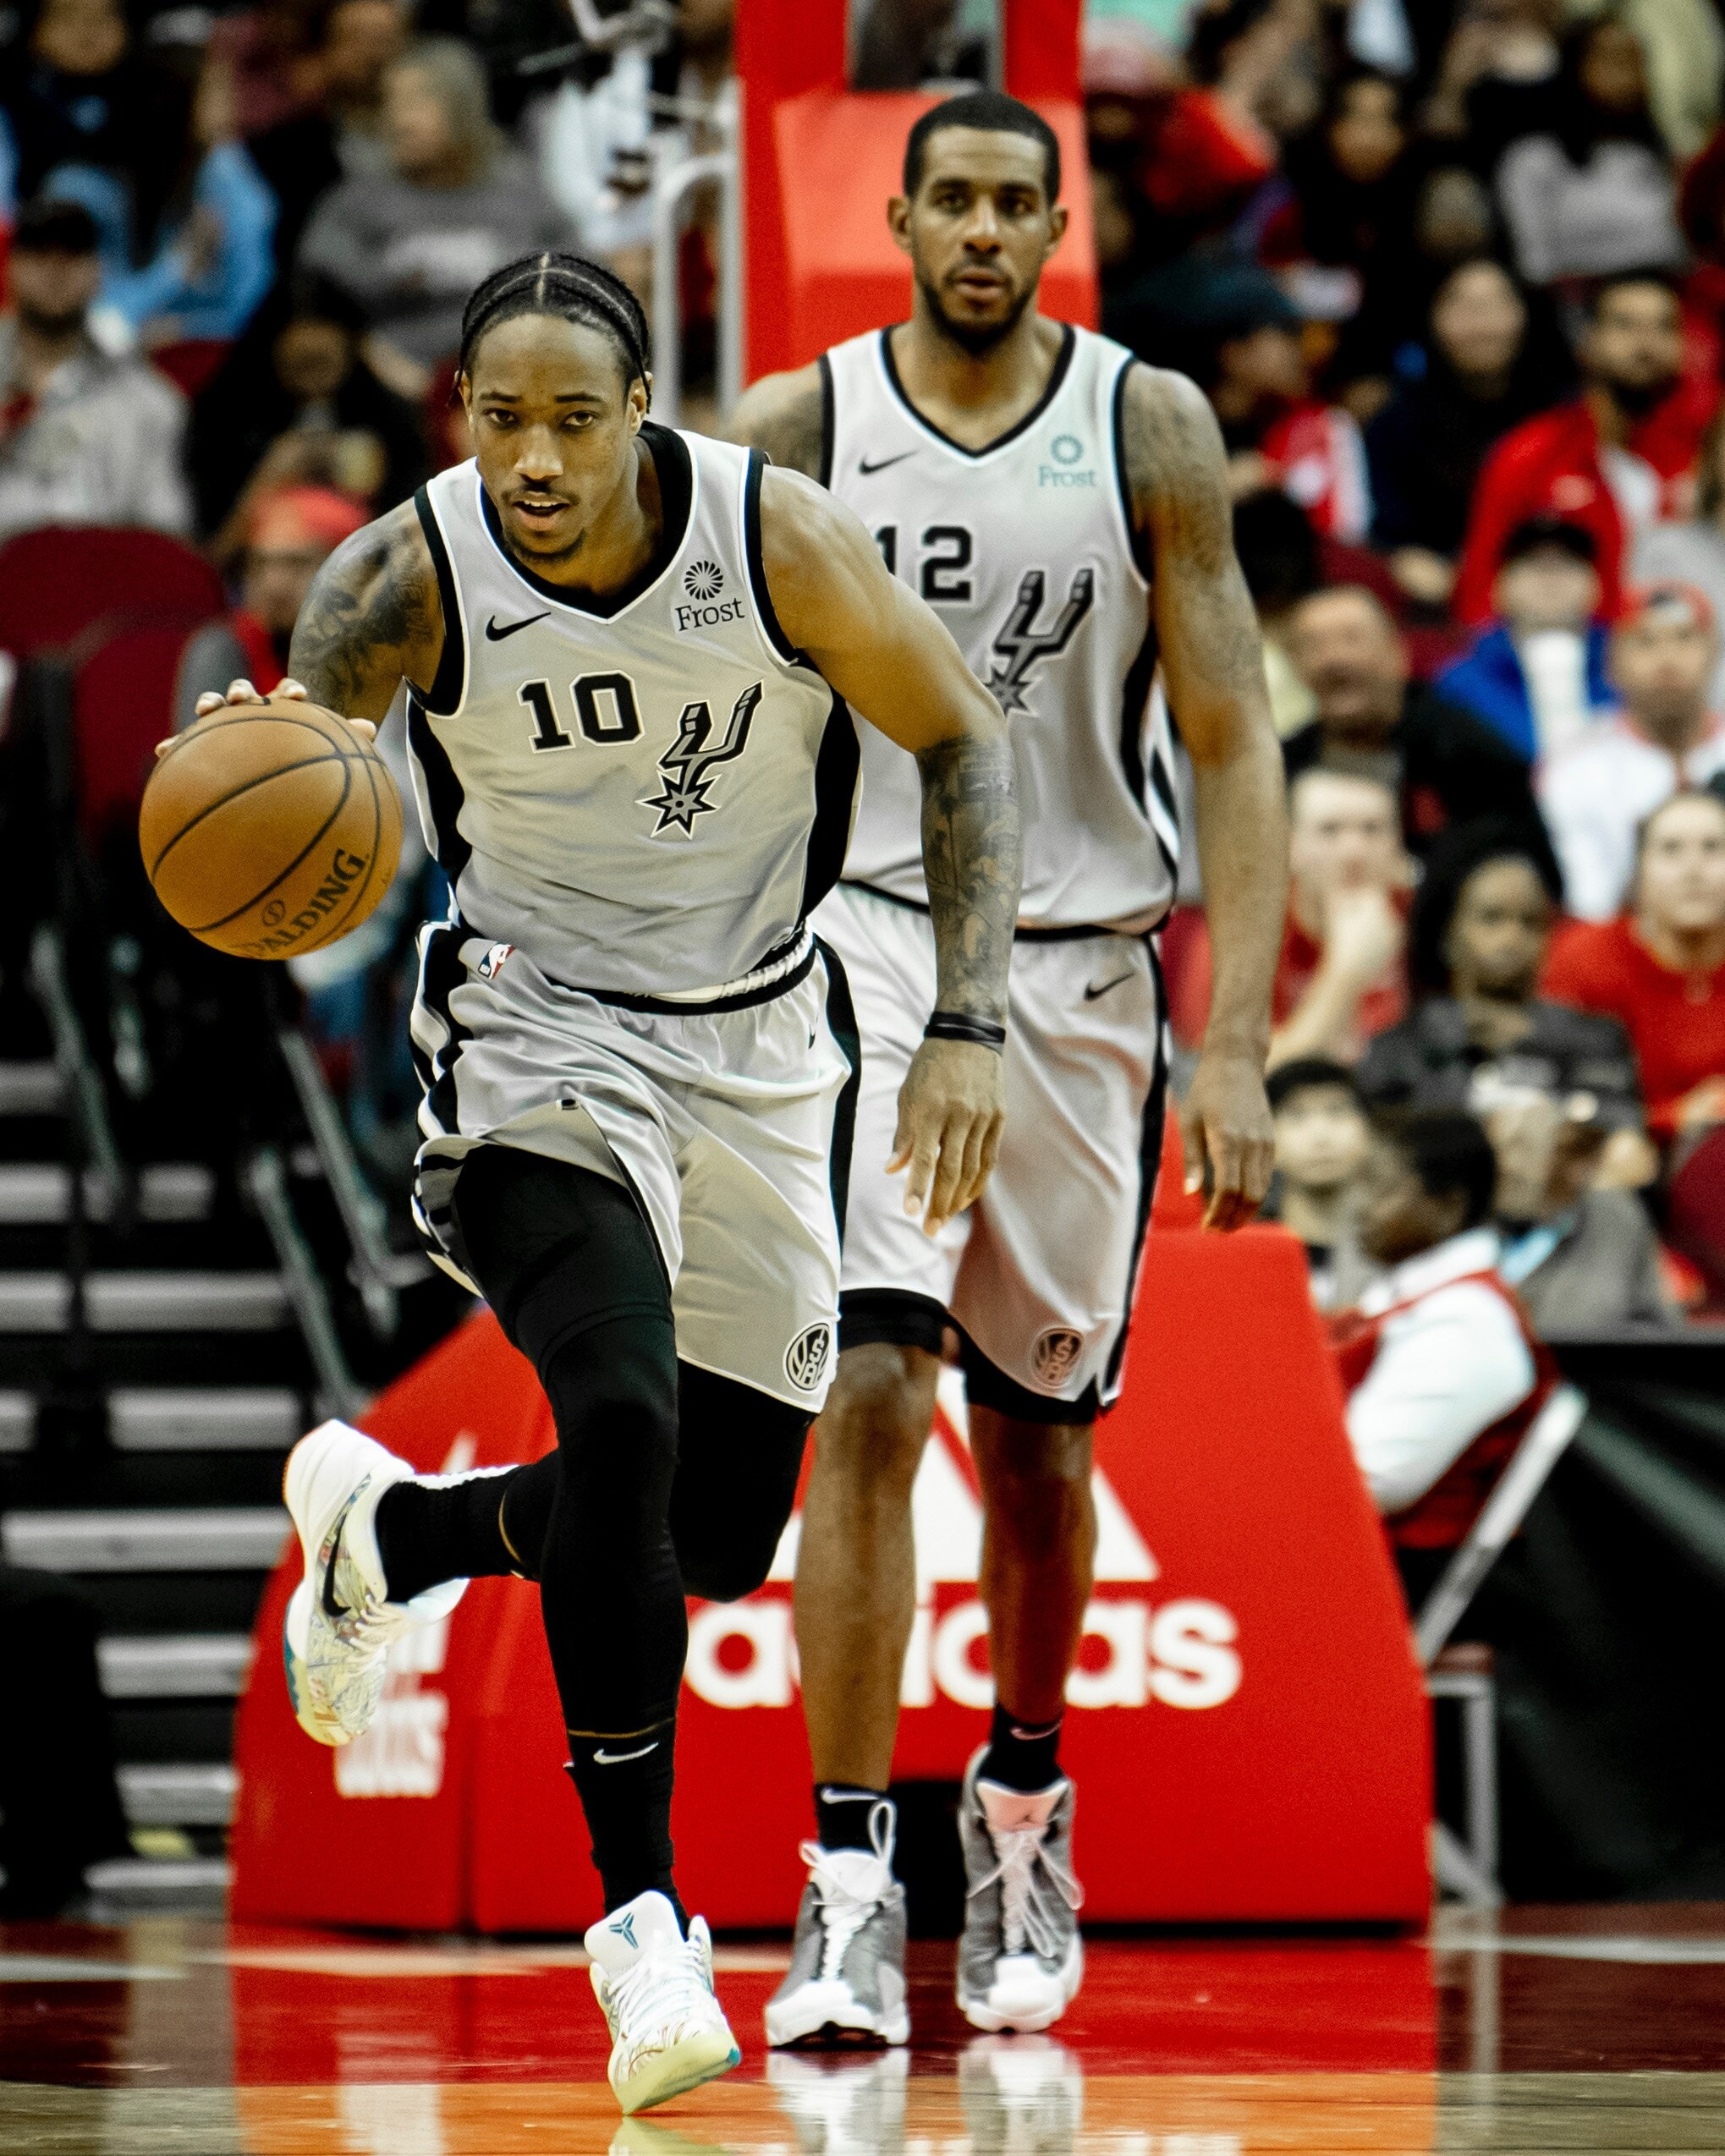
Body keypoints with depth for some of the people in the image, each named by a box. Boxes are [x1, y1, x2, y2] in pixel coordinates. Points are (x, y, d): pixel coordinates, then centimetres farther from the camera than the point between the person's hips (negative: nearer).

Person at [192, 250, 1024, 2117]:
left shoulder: (782, 539, -19)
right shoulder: (405, 583, -20)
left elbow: (959, 741, -6)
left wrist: (968, 1027, -15)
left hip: (757, 1038, 3)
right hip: (540, 1031, -3)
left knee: (721, 1537, 7)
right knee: (621, 1424, -27)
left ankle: (385, 1527, 38)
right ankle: (641, 1923, -16)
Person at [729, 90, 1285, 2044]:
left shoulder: (1149, 429, -3)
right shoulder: (797, 427, -3)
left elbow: (1233, 747, -4)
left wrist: (1237, 1044, -11)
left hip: (1083, 965, 1)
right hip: (868, 942, -1)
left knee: (1039, 1433, 12)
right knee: (870, 1392, -17)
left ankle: (1021, 1800, 37)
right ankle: (847, 1883, -18)